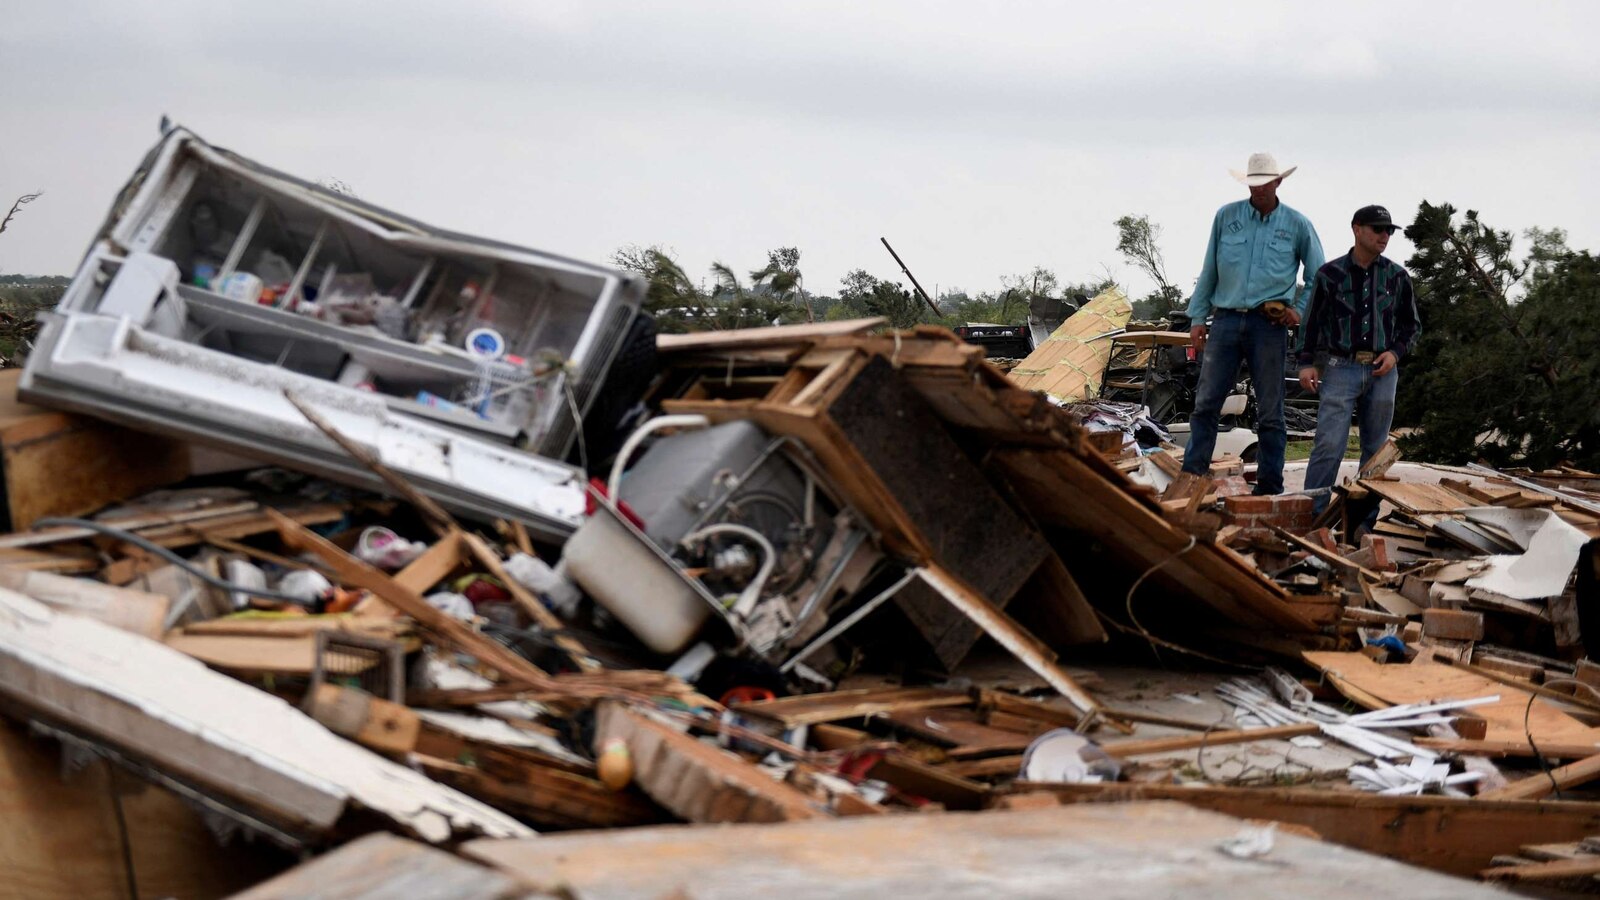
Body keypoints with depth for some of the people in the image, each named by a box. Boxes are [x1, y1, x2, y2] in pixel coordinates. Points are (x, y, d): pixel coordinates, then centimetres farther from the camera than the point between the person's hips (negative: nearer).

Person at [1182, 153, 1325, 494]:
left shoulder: (1297, 225, 4)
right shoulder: (1226, 217, 6)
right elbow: (1209, 271, 10)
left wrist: (1300, 310, 0)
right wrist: (1197, 317, 7)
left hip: (1269, 326, -1)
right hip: (1226, 321, 1)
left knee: (1270, 413, 2)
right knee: (1206, 404, -1)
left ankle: (1269, 489, 7)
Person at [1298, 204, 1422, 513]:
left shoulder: (1397, 276, 7)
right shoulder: (1330, 274, 1)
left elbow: (1412, 324, 15)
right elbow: (1312, 322, 6)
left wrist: (1395, 352, -1)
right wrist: (1307, 363, -1)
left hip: (1382, 372, 3)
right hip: (1341, 369, -3)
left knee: (1376, 449, 7)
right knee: (1329, 445, -13)